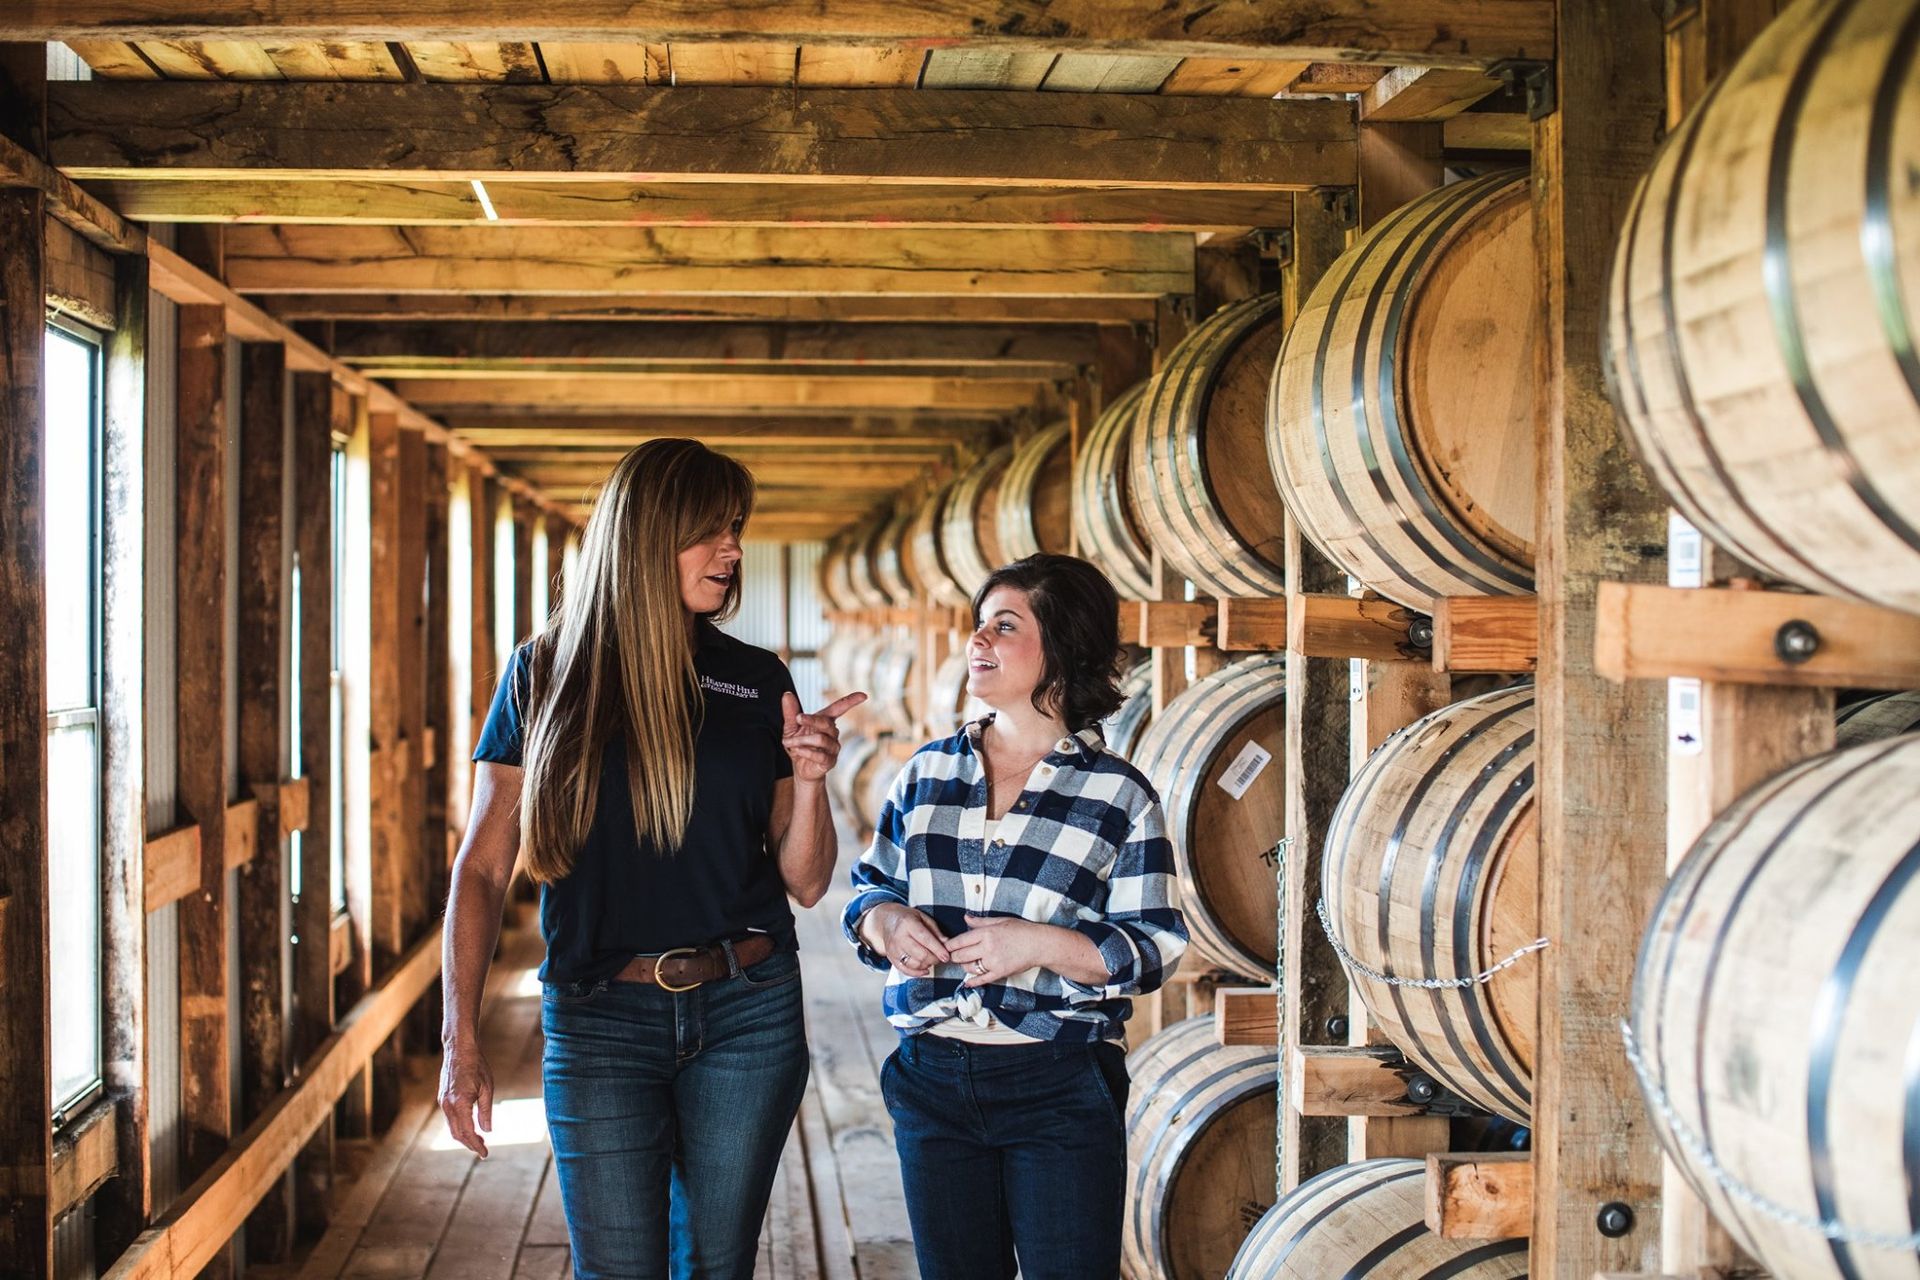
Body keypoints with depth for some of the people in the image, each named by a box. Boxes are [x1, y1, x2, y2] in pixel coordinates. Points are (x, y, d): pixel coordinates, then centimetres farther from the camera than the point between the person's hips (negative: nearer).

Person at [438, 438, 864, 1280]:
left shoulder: (756, 682, 5)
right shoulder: (546, 675, 1)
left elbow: (805, 884, 8)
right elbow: (483, 868, 1)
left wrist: (808, 782, -12)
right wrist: (461, 1039, -7)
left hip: (746, 1012, 2)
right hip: (600, 1019, -2)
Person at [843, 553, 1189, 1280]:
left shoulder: (1119, 796, -3)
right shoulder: (928, 772, 8)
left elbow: (1154, 949, -7)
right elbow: (867, 887, 14)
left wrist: (1040, 943, -20)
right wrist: (886, 920, -8)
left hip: (1061, 1090, -3)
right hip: (933, 1081, 4)